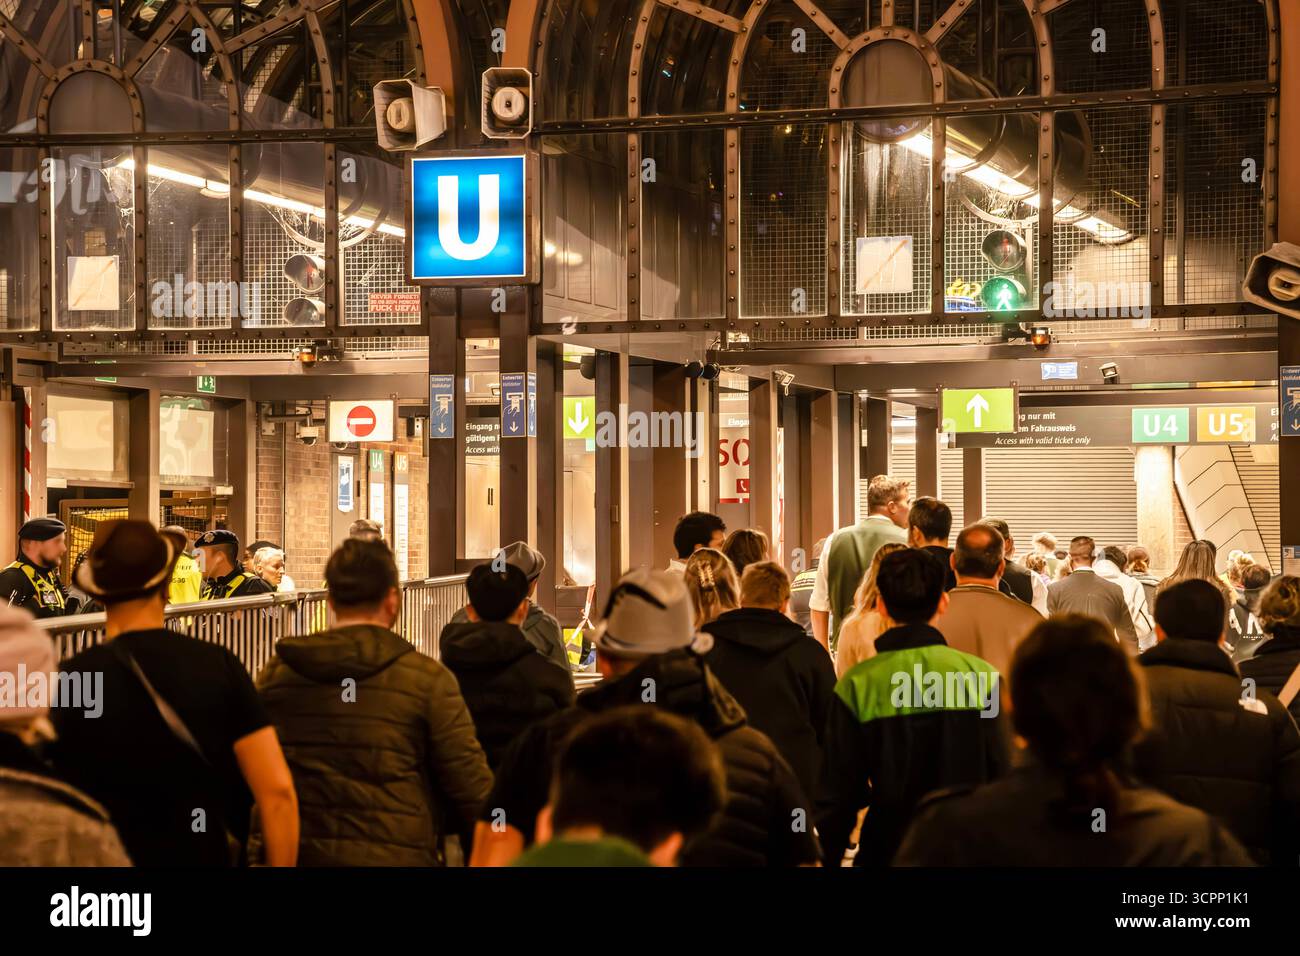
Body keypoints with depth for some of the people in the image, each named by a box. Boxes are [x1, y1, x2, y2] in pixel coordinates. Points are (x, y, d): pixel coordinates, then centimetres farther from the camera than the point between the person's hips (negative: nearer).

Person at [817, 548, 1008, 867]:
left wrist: (826, 855, 5)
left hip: (887, 851, -1)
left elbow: (839, 792, -8)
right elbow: (1001, 779, -6)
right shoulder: (980, 675, -11)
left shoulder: (856, 687, -12)